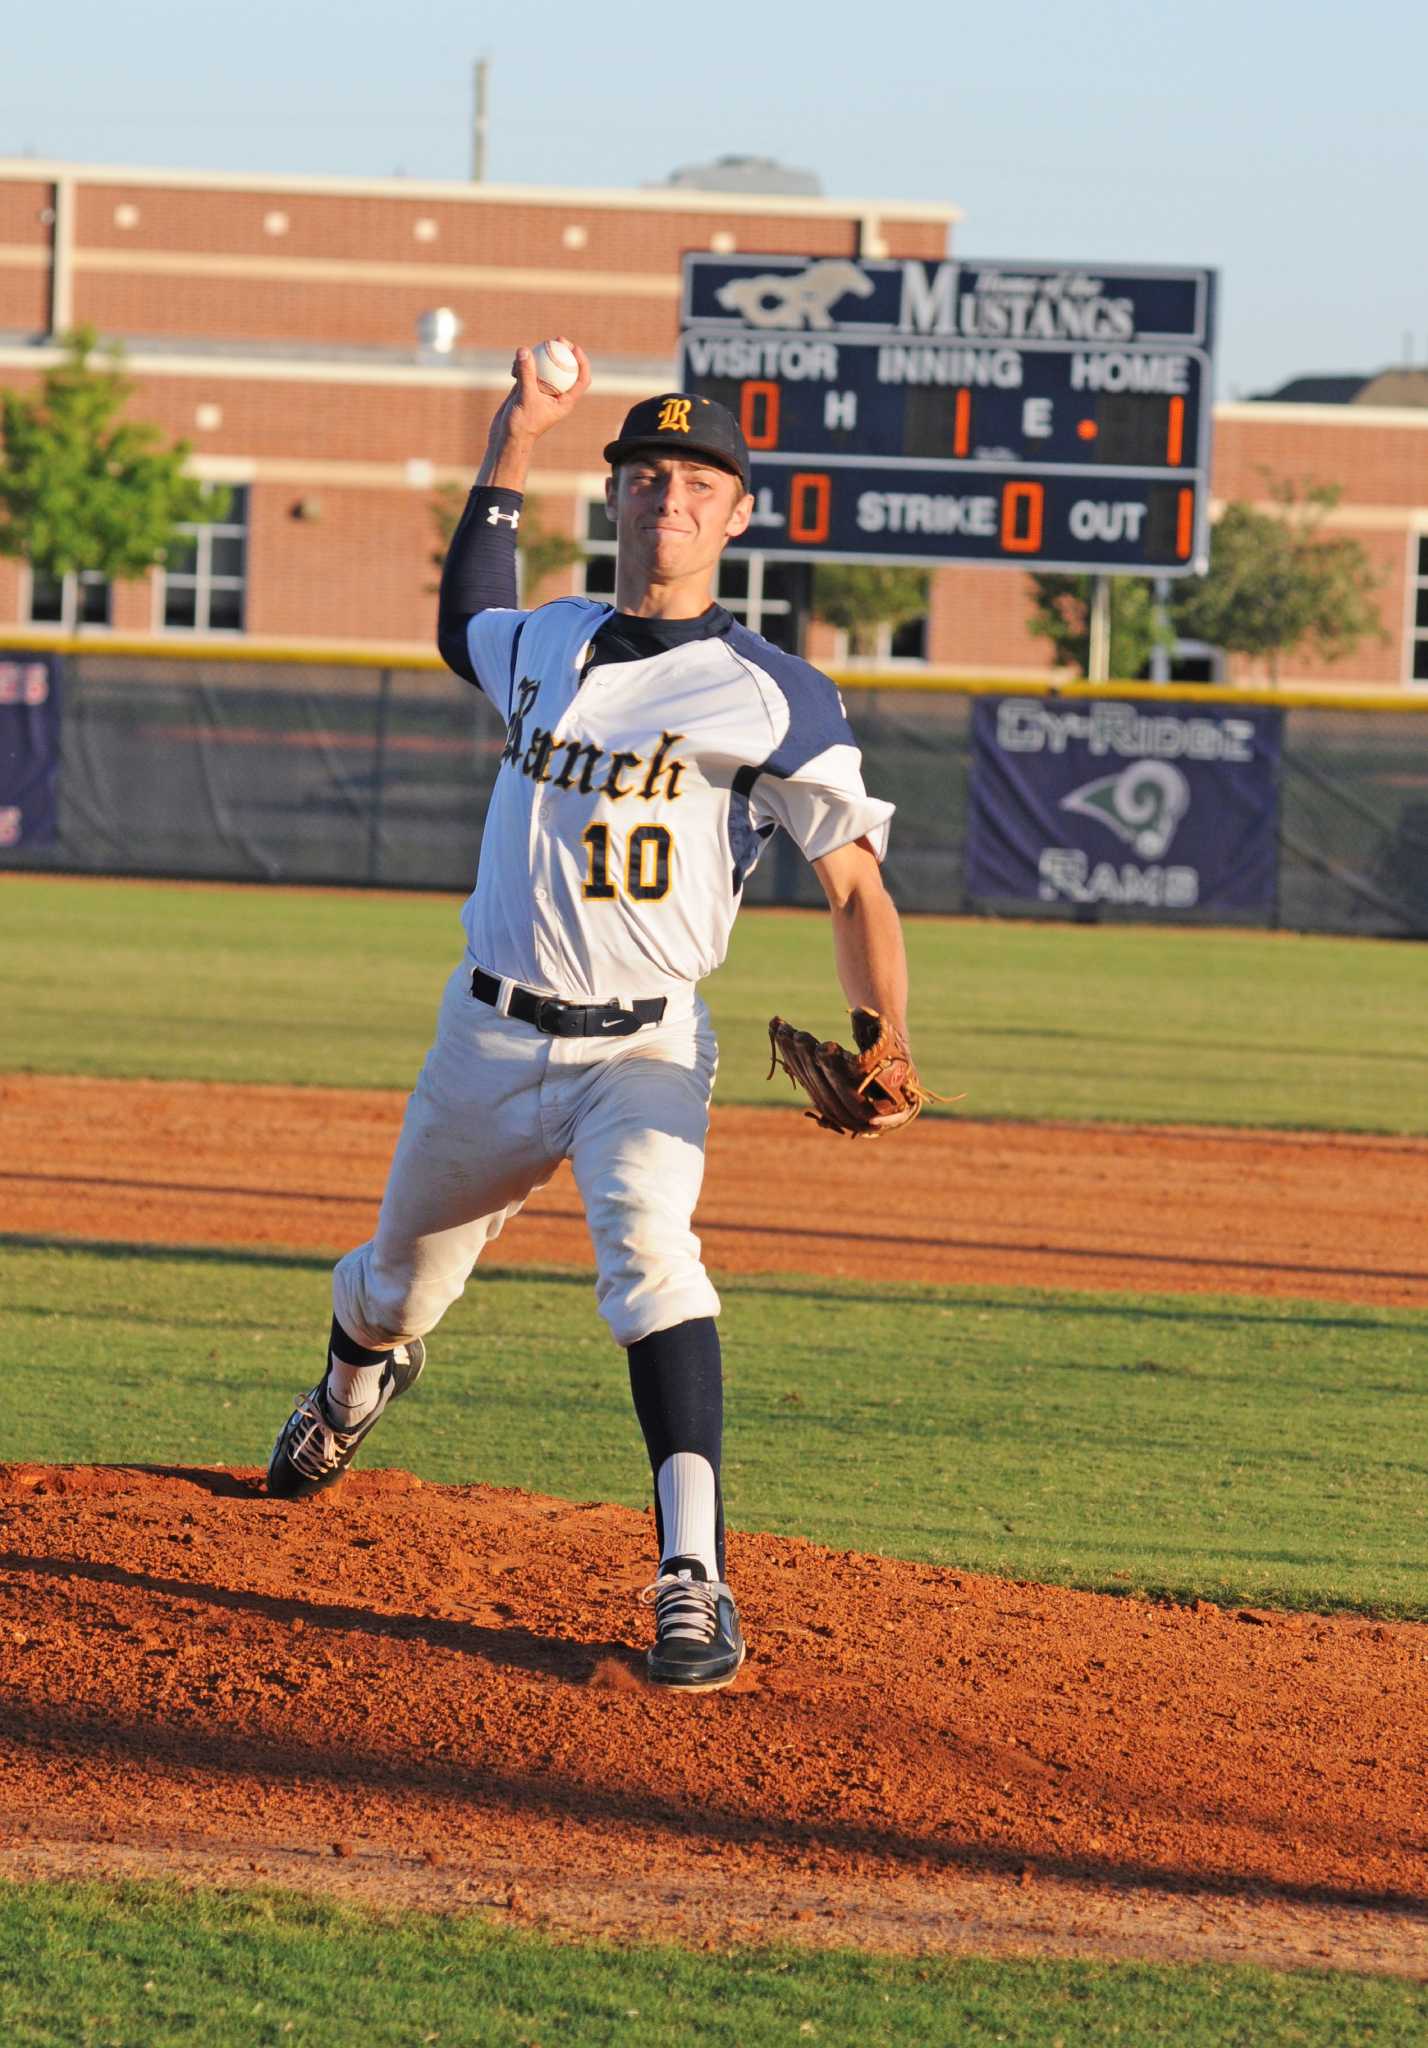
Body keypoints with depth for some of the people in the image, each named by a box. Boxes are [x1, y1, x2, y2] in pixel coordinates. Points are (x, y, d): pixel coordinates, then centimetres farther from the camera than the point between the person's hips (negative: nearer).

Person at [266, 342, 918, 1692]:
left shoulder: (773, 696, -5)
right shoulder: (542, 646, 9)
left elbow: (854, 882, -5)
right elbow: (462, 614, 34)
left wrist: (885, 1040, -19)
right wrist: (512, 446, 29)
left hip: (645, 1048, -5)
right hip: (490, 1034, 5)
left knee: (648, 1247, -31)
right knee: (401, 1274, 20)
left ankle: (694, 1582, -39)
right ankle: (354, 1386, 59)